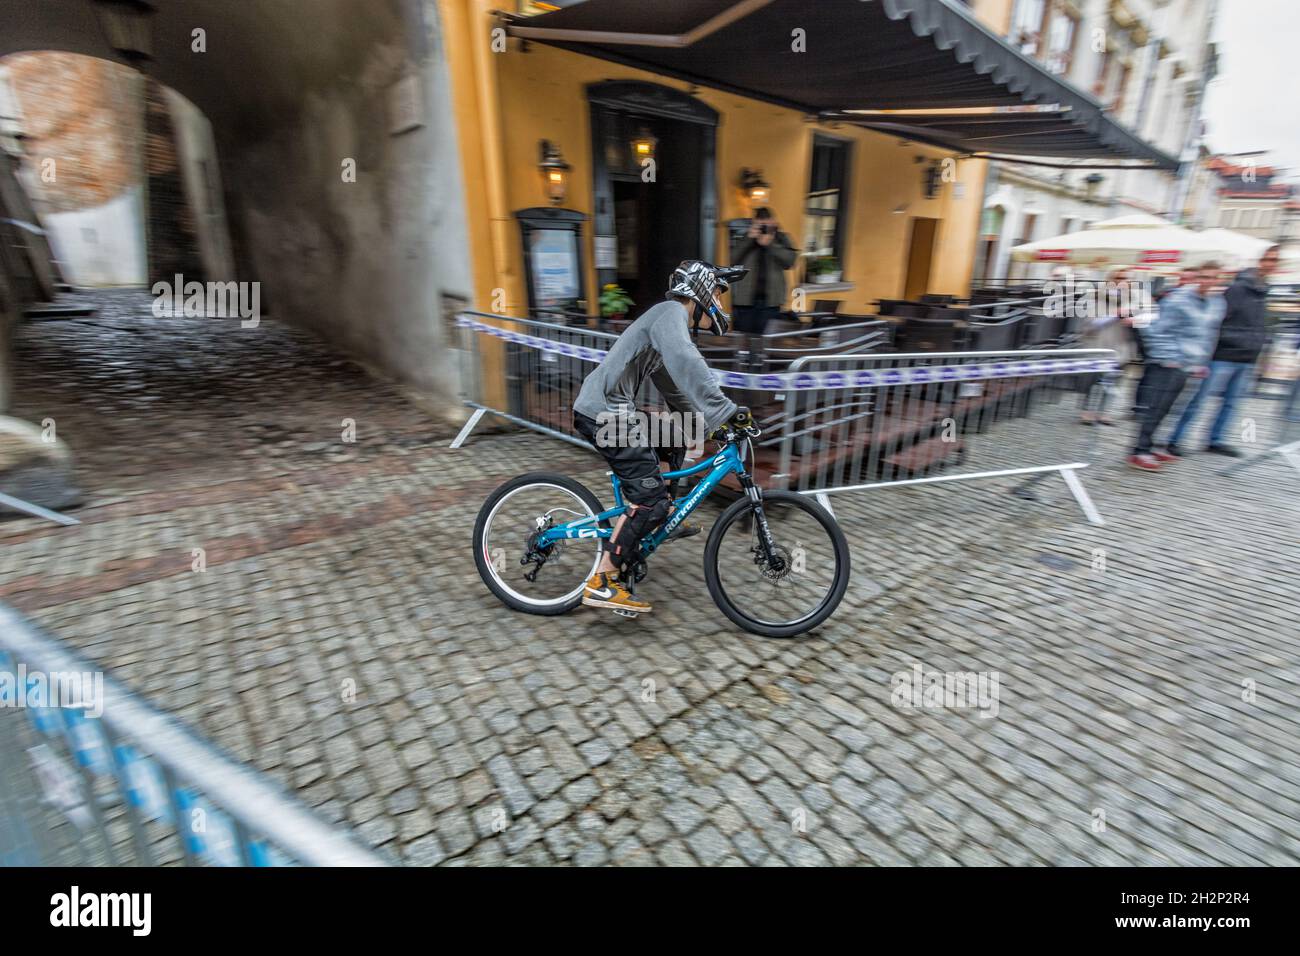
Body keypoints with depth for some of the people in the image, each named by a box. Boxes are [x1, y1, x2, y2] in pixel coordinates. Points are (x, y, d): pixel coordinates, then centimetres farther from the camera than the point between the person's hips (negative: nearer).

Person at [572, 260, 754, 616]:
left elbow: (676, 390, 26)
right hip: (604, 413, -11)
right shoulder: (671, 312, -9)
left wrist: (714, 421, 24)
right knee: (648, 494, -12)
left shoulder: (672, 322, 22)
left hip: (610, 409, 11)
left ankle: (665, 519, 31)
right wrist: (727, 410, -30)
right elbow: (689, 368, -29)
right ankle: (602, 583, -9)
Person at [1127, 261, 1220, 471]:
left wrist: (1200, 361, 20)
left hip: (1184, 366, 8)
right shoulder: (1177, 300, -11)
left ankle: (1148, 446, 17)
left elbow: (1202, 336, 24)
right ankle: (1140, 452, -7)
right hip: (1166, 365, -8)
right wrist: (1167, 358, -16)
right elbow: (1157, 331, -14)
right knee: (1153, 408, -10)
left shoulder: (1208, 304, 15)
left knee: (1162, 409, 11)